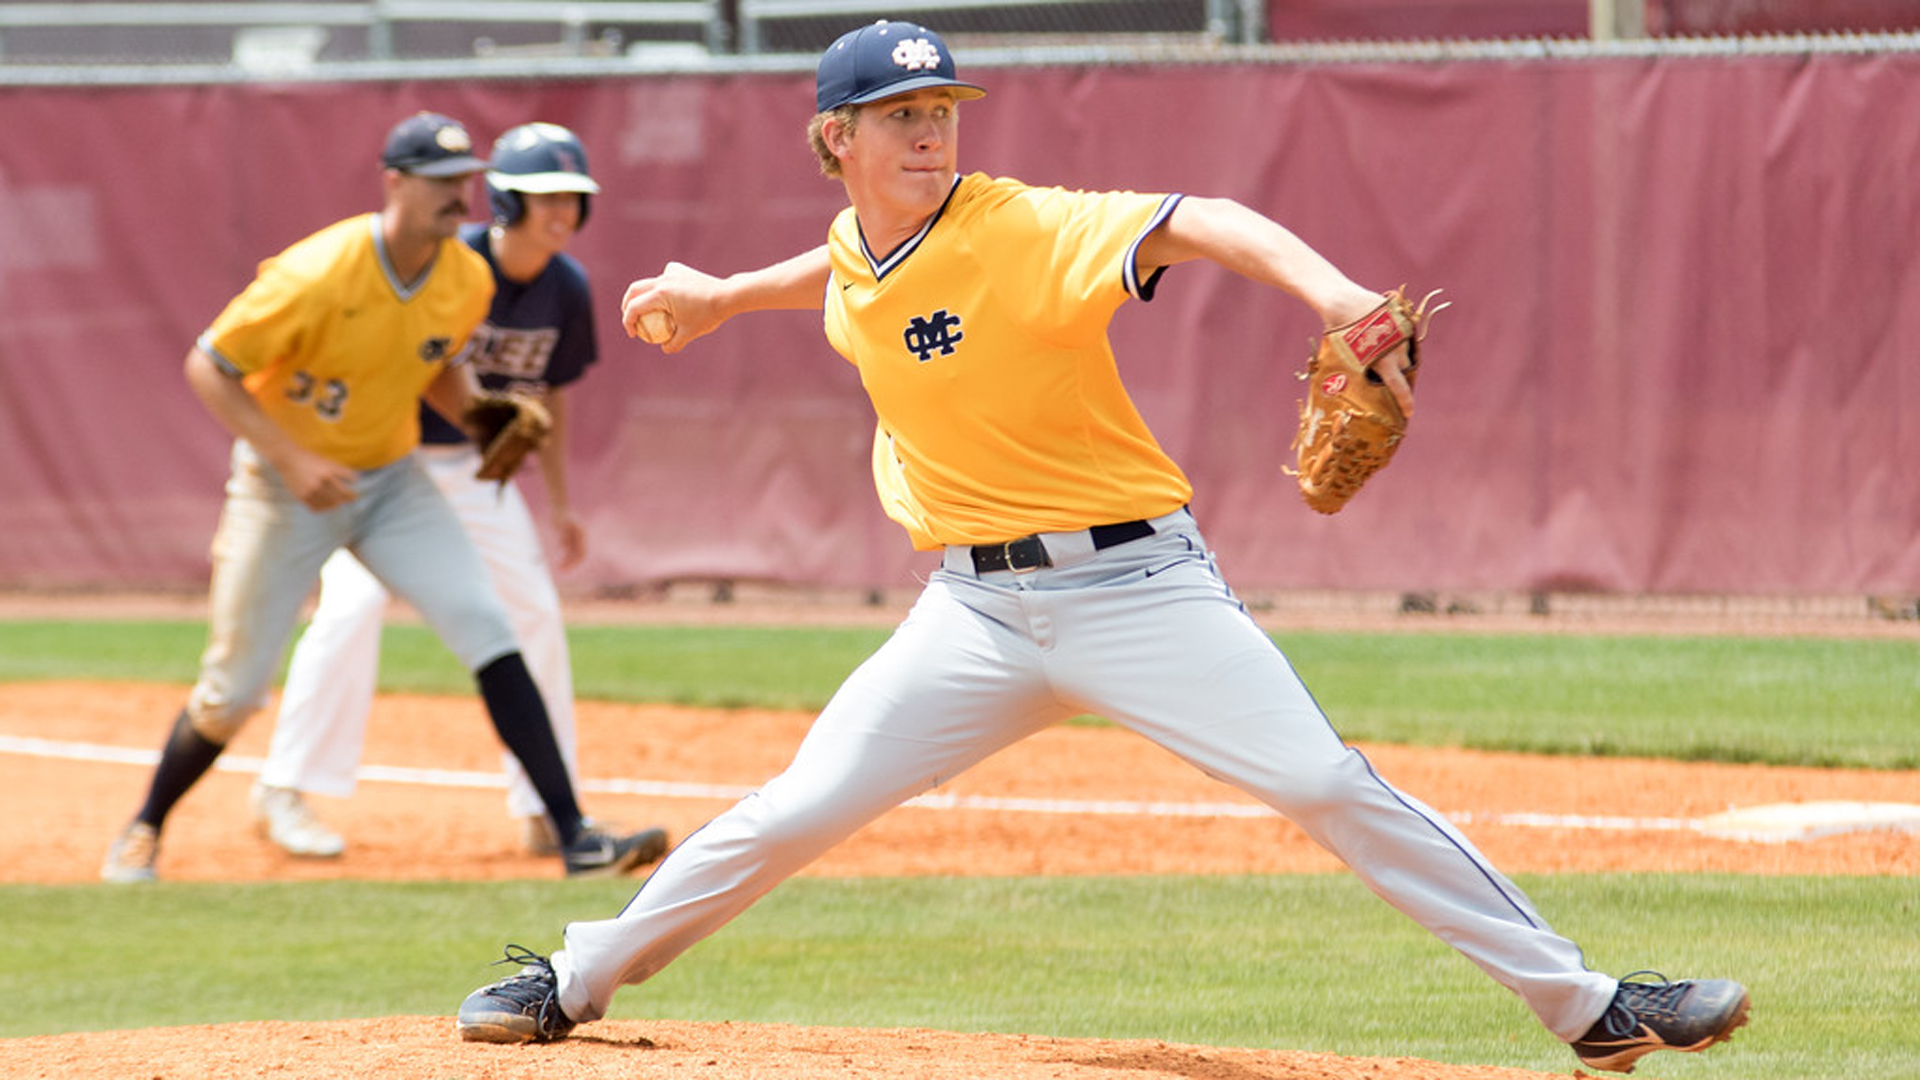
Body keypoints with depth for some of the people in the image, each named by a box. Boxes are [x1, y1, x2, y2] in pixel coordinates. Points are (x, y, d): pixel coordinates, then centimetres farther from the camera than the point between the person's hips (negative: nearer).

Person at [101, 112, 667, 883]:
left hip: (391, 479, 4)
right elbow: (207, 366, -20)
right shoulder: (317, 277, -27)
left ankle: (575, 839, -15)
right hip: (284, 486, -4)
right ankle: (145, 828, 31)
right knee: (234, 688, 3)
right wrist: (291, 459, -28)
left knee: (490, 635, -13)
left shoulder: (468, 282, -9)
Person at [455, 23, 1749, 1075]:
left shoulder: (1031, 230, -15)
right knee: (795, 813, 1)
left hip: (1135, 583, -4)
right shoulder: (852, 260, 5)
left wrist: (1328, 289, -47)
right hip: (976, 606, 5)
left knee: (1330, 787, -14)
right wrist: (723, 298, 33)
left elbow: (1197, 223, -30)